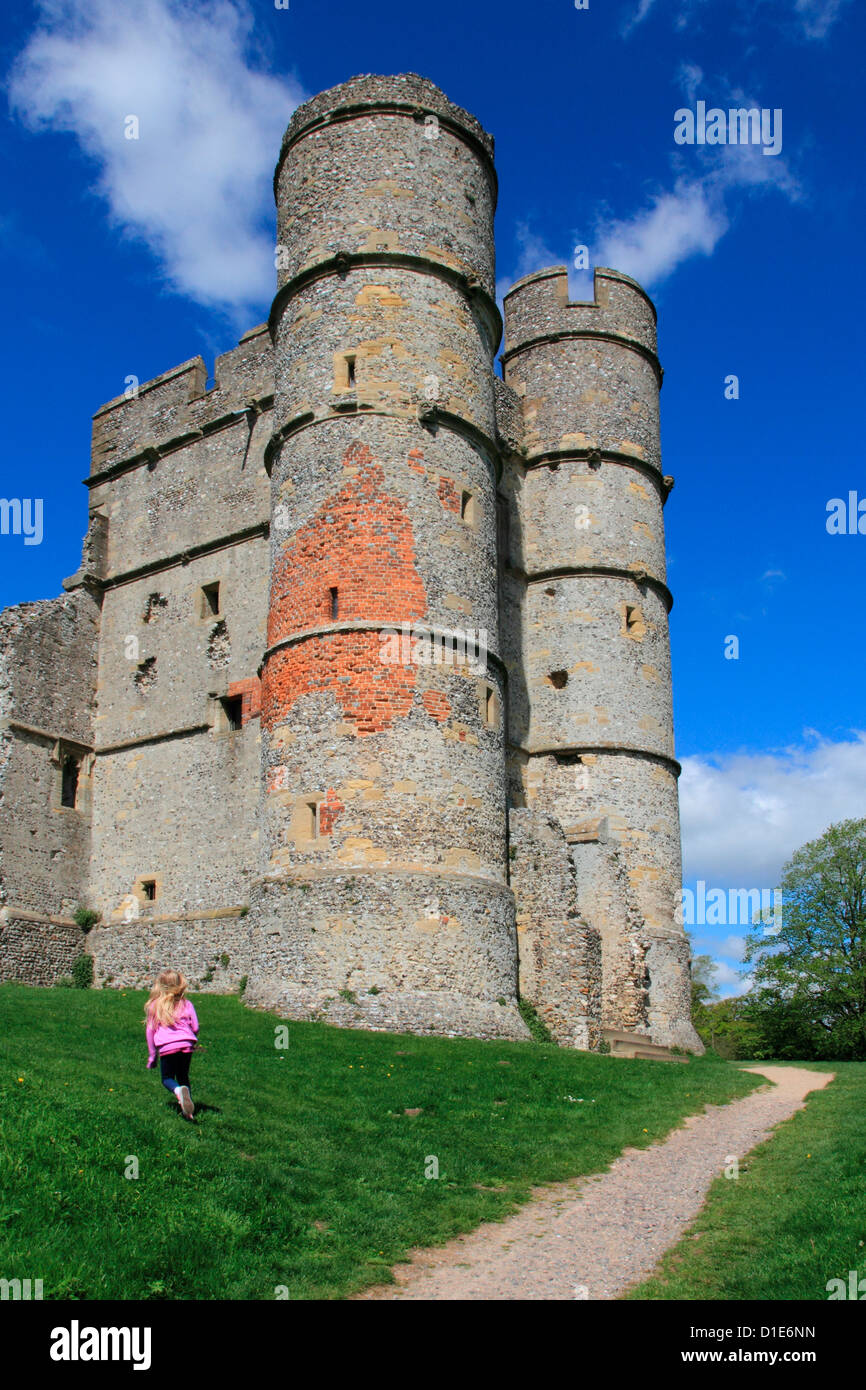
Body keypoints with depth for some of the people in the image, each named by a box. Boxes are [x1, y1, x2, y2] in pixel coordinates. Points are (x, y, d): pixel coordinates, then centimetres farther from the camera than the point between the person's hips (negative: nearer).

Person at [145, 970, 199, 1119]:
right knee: (183, 1077, 18)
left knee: (167, 1078, 14)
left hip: (166, 1047, -2)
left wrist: (152, 1056, 19)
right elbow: (195, 1027, 7)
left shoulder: (153, 1006, 8)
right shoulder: (186, 1004, 10)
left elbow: (150, 1031, 11)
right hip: (186, 1045, 2)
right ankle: (189, 1111, 3)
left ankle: (178, 1090, -21)